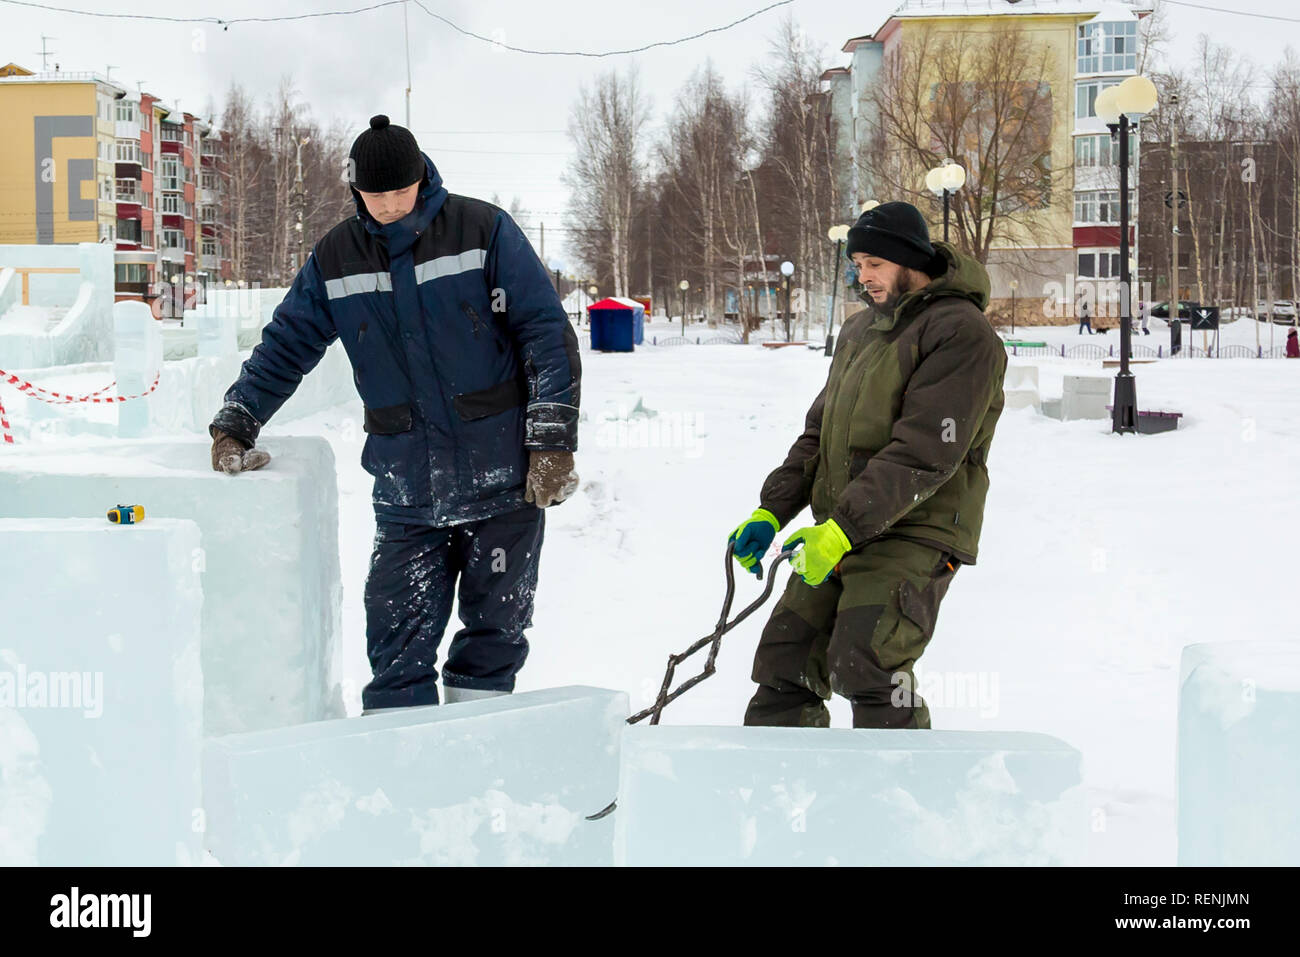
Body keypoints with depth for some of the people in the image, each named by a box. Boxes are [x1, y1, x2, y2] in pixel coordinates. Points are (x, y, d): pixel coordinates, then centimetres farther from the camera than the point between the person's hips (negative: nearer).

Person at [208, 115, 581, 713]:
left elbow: (548, 334, -4)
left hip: (502, 479, -2)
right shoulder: (335, 260, 4)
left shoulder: (482, 231, -5)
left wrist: (551, 443, -8)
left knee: (496, 628, 7)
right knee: (398, 642, -4)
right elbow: (285, 346, 14)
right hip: (406, 489, 2)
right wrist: (235, 424, 5)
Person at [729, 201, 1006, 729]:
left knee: (863, 665, -24)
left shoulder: (961, 333, -11)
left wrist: (843, 529, -23)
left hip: (914, 537, -8)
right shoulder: (860, 329, 17)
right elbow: (819, 431, 20)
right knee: (784, 664, 5)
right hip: (839, 534, 8)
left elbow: (923, 454, -20)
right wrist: (771, 511, 6)